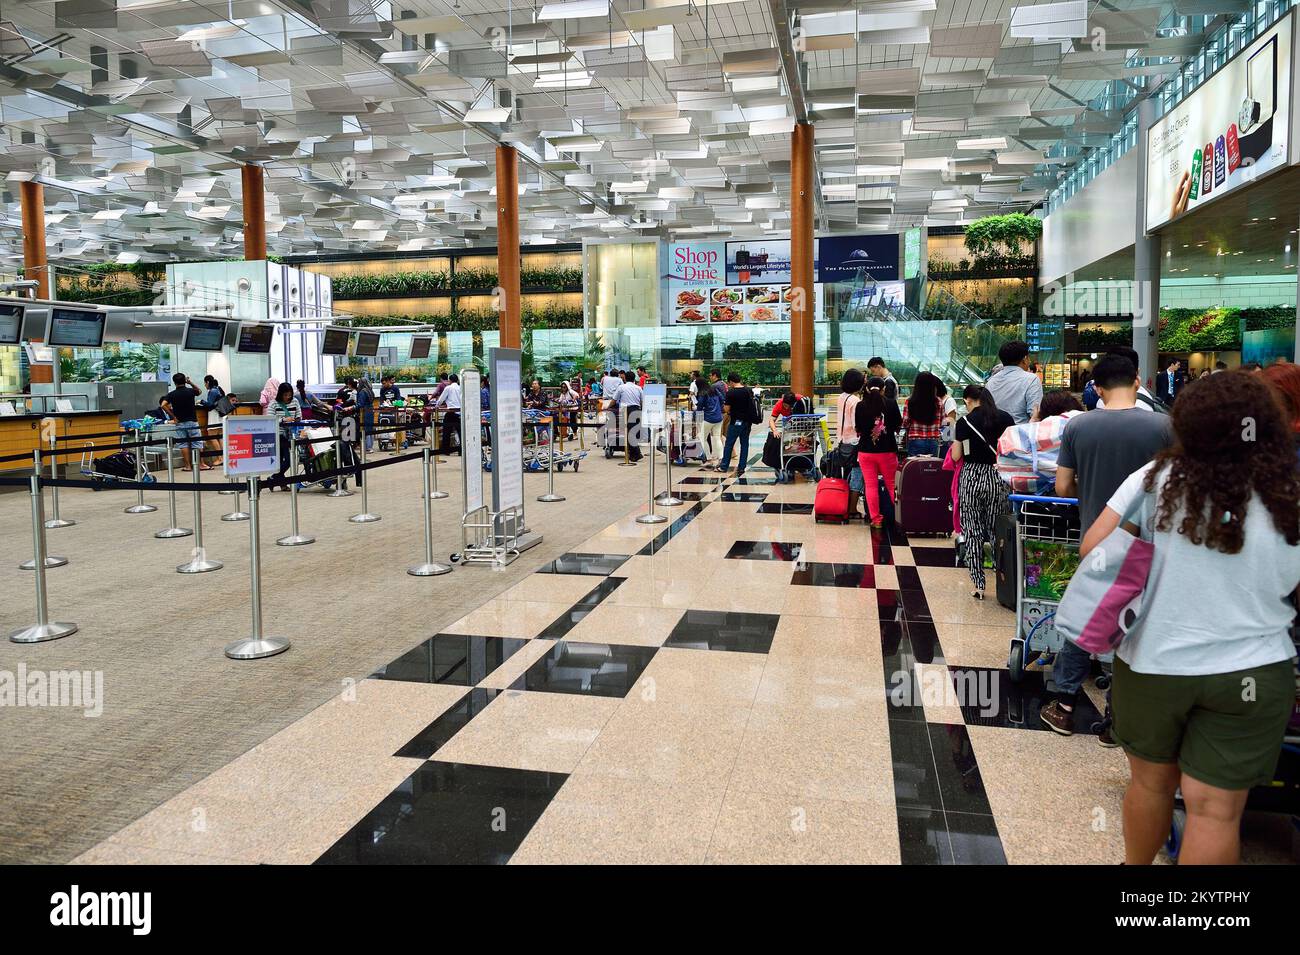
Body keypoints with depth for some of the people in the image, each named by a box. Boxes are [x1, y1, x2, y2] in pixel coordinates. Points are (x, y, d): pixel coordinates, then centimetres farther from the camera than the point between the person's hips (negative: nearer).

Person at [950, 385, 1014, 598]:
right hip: (998, 478, 2)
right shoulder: (1005, 418, 2)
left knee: (973, 531, 5)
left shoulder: (965, 422, -4)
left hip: (971, 476, -2)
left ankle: (978, 584, 5)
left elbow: (956, 456, -2)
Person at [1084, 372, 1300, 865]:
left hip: (1153, 662, 1)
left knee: (1150, 782, 20)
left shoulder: (1157, 479, -11)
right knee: (1216, 809, 9)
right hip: (1251, 674, 0)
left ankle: (1136, 863, 41)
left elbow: (1093, 547, -9)